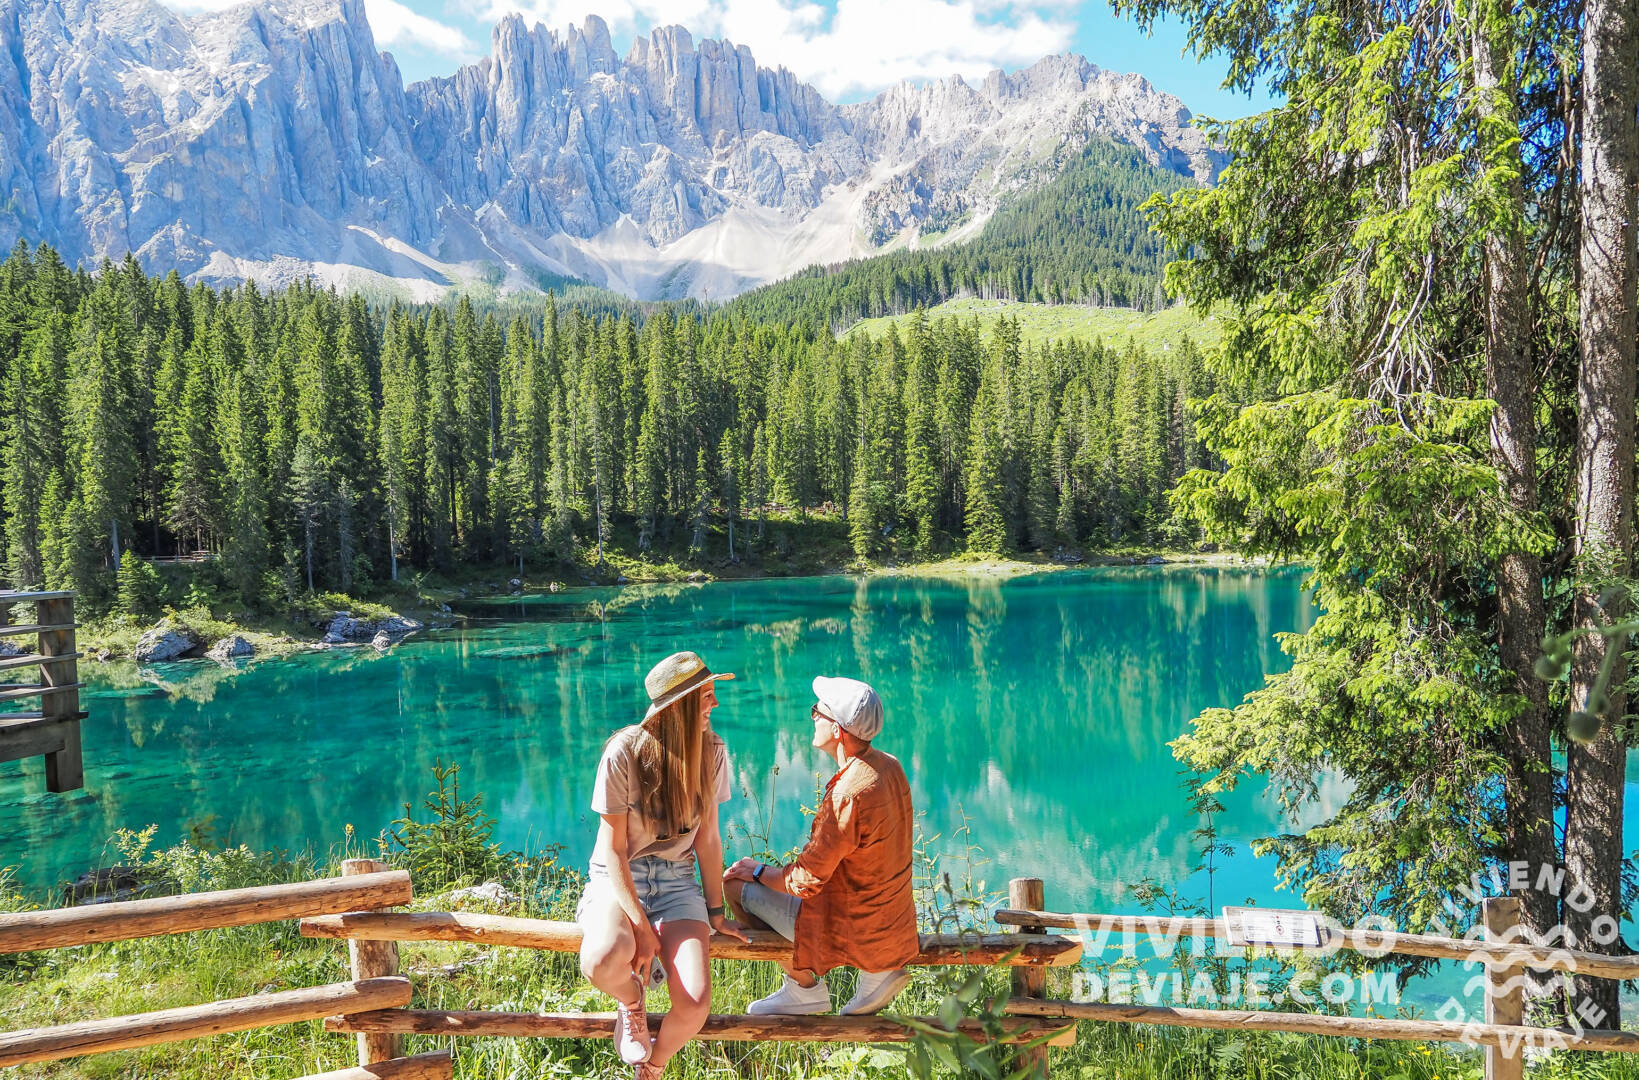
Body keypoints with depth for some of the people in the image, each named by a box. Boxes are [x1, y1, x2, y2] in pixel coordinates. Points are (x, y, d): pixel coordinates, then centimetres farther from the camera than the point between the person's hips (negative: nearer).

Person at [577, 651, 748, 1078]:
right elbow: (613, 849, -12)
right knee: (604, 961, -38)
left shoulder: (711, 752, -3)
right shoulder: (624, 752, -16)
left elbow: (707, 837, 5)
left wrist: (715, 912, 6)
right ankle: (631, 1003, 1)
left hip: (676, 880, 3)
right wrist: (641, 926, -17)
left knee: (695, 1003, -23)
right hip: (617, 878, -3)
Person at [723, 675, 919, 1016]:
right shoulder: (890, 766, -2)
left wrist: (758, 871, -2)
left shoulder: (848, 795, -29)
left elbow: (805, 882, -20)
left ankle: (804, 987, 14)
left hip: (853, 930, -8)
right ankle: (878, 970, 17)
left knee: (737, 884, 2)